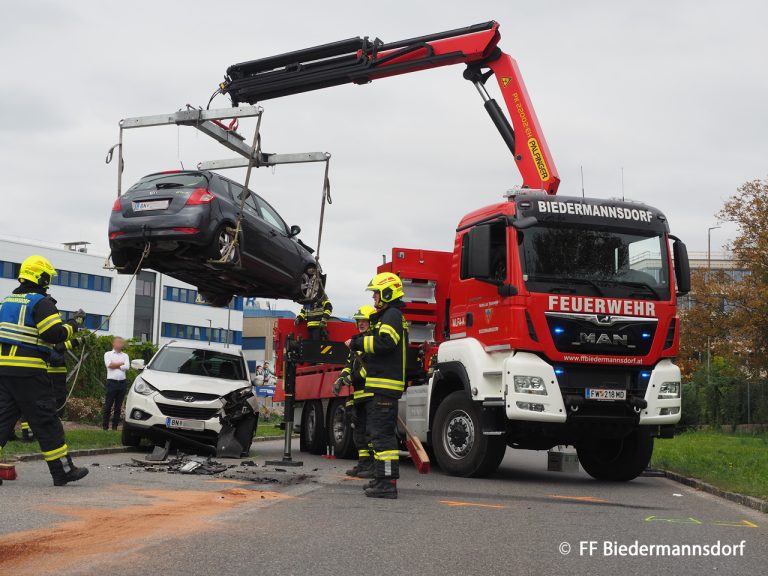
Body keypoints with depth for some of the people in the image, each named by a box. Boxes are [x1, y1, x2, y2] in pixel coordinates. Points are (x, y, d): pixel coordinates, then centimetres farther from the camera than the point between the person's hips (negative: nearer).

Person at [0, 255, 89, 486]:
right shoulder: (41, 302, -8)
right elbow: (54, 334, -16)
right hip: (28, 371, -7)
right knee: (46, 422, -1)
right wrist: (74, 323, -2)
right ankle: (63, 471, 6)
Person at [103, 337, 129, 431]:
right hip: (112, 382, -3)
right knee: (108, 406, -4)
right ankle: (105, 426, 1)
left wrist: (115, 366, -4)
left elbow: (127, 367, -1)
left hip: (122, 382, 3)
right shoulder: (108, 354, 8)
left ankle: (115, 426, 11)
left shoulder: (125, 355, 16)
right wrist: (121, 363, -1)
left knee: (118, 406, 5)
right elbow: (109, 365, -10)